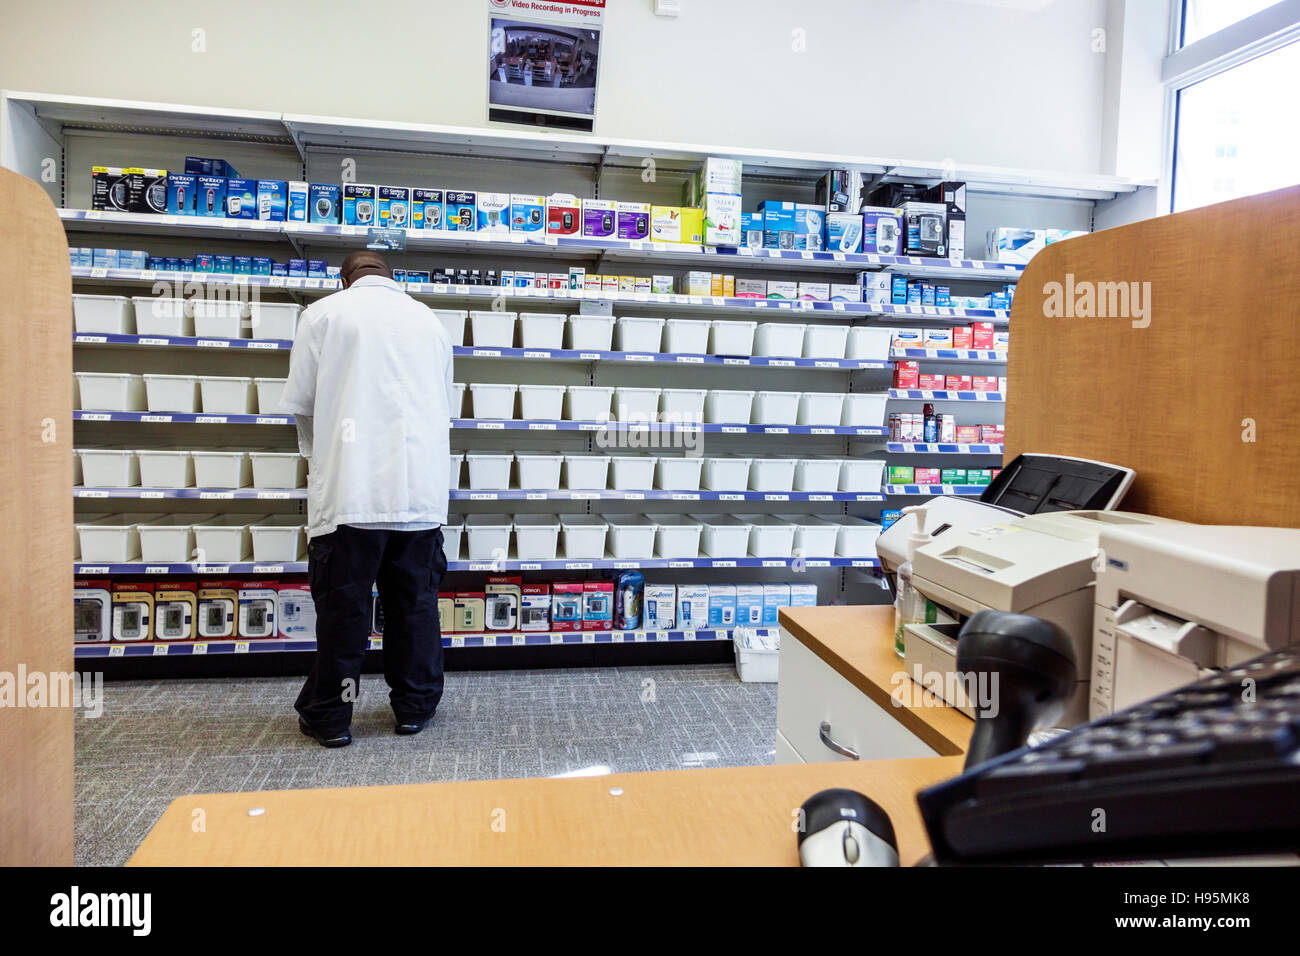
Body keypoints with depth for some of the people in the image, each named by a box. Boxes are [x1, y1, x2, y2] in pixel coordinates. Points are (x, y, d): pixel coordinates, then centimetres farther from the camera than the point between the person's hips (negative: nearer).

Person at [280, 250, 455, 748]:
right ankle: (415, 705, 21)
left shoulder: (325, 313, 4)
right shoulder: (429, 320, 14)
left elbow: (300, 402, 4)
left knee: (342, 604, 5)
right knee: (415, 602, 10)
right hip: (421, 490, 3)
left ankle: (329, 715, 16)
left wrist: (316, 451, 24)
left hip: (350, 488, -2)